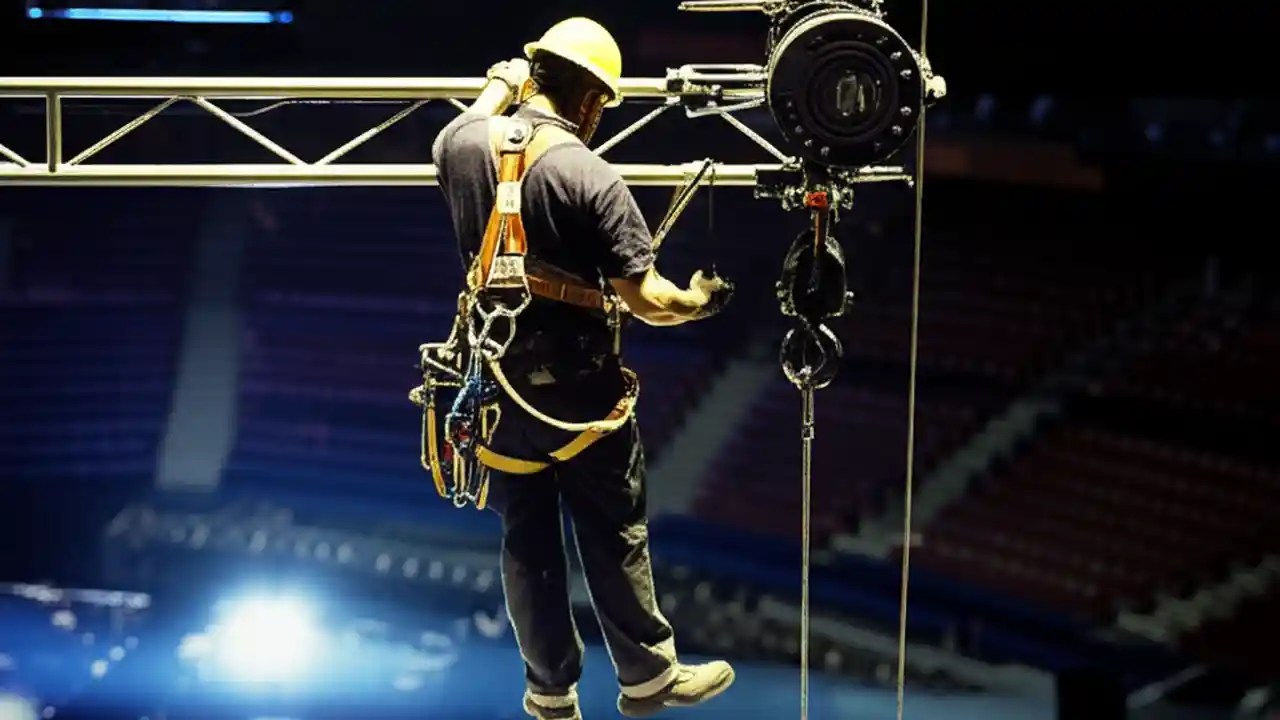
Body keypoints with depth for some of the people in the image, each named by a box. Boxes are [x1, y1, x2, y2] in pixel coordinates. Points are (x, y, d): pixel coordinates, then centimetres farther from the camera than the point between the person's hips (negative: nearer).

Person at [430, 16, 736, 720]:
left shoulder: (465, 145, -4)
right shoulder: (591, 178, -19)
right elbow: (647, 301, -16)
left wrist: (500, 86, 40)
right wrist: (699, 300, 5)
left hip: (497, 379, 5)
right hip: (576, 386, -5)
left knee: (527, 541, 14)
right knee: (614, 536, 10)